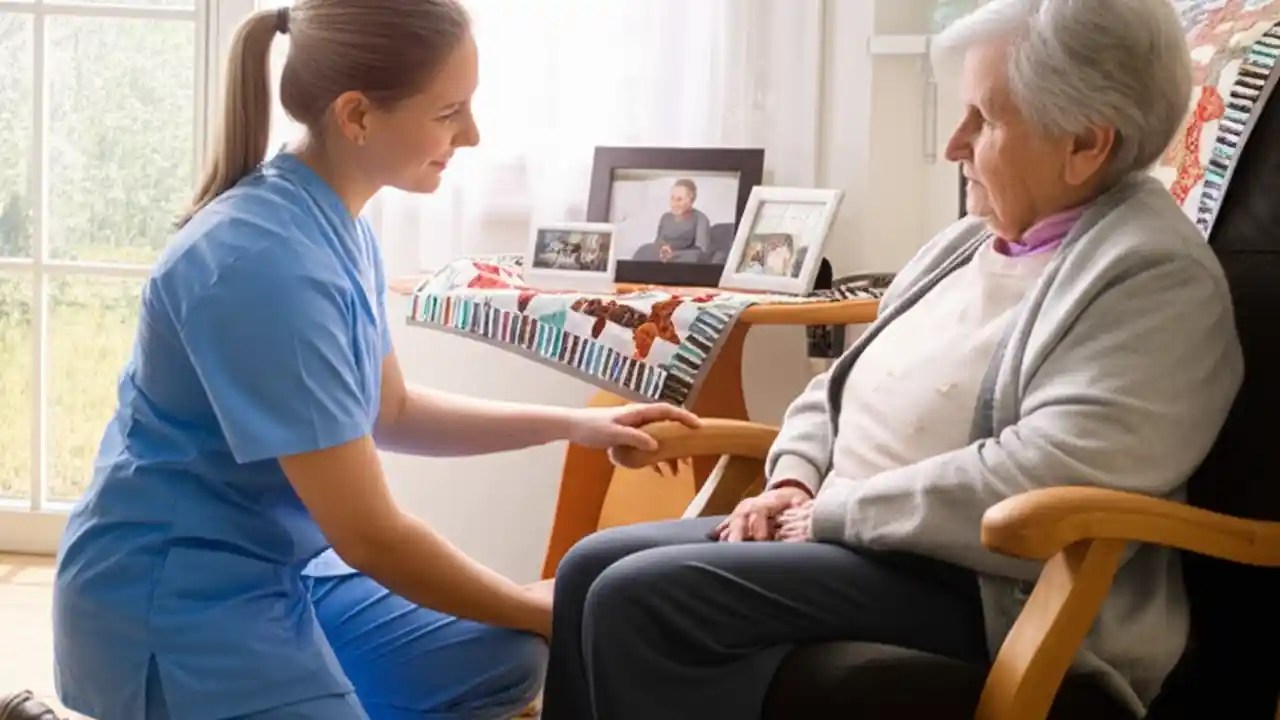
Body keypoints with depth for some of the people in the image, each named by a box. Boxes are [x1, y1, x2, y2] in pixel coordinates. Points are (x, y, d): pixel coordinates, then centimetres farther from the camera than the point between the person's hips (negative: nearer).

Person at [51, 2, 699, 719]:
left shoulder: (340, 228, 4)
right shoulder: (270, 263, -26)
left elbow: (389, 412, 19)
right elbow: (369, 533, -22)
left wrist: (574, 424, 13)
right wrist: (538, 610, -8)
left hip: (279, 570, 10)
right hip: (175, 600, -10)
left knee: (505, 662, 8)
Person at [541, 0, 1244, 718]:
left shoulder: (1154, 278, -14)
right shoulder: (971, 242, 15)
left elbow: (1048, 479, -27)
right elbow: (844, 387, 22)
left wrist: (833, 510, -19)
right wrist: (795, 484, 1)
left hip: (981, 591, -9)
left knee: (640, 599, -21)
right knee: (595, 569, 1)